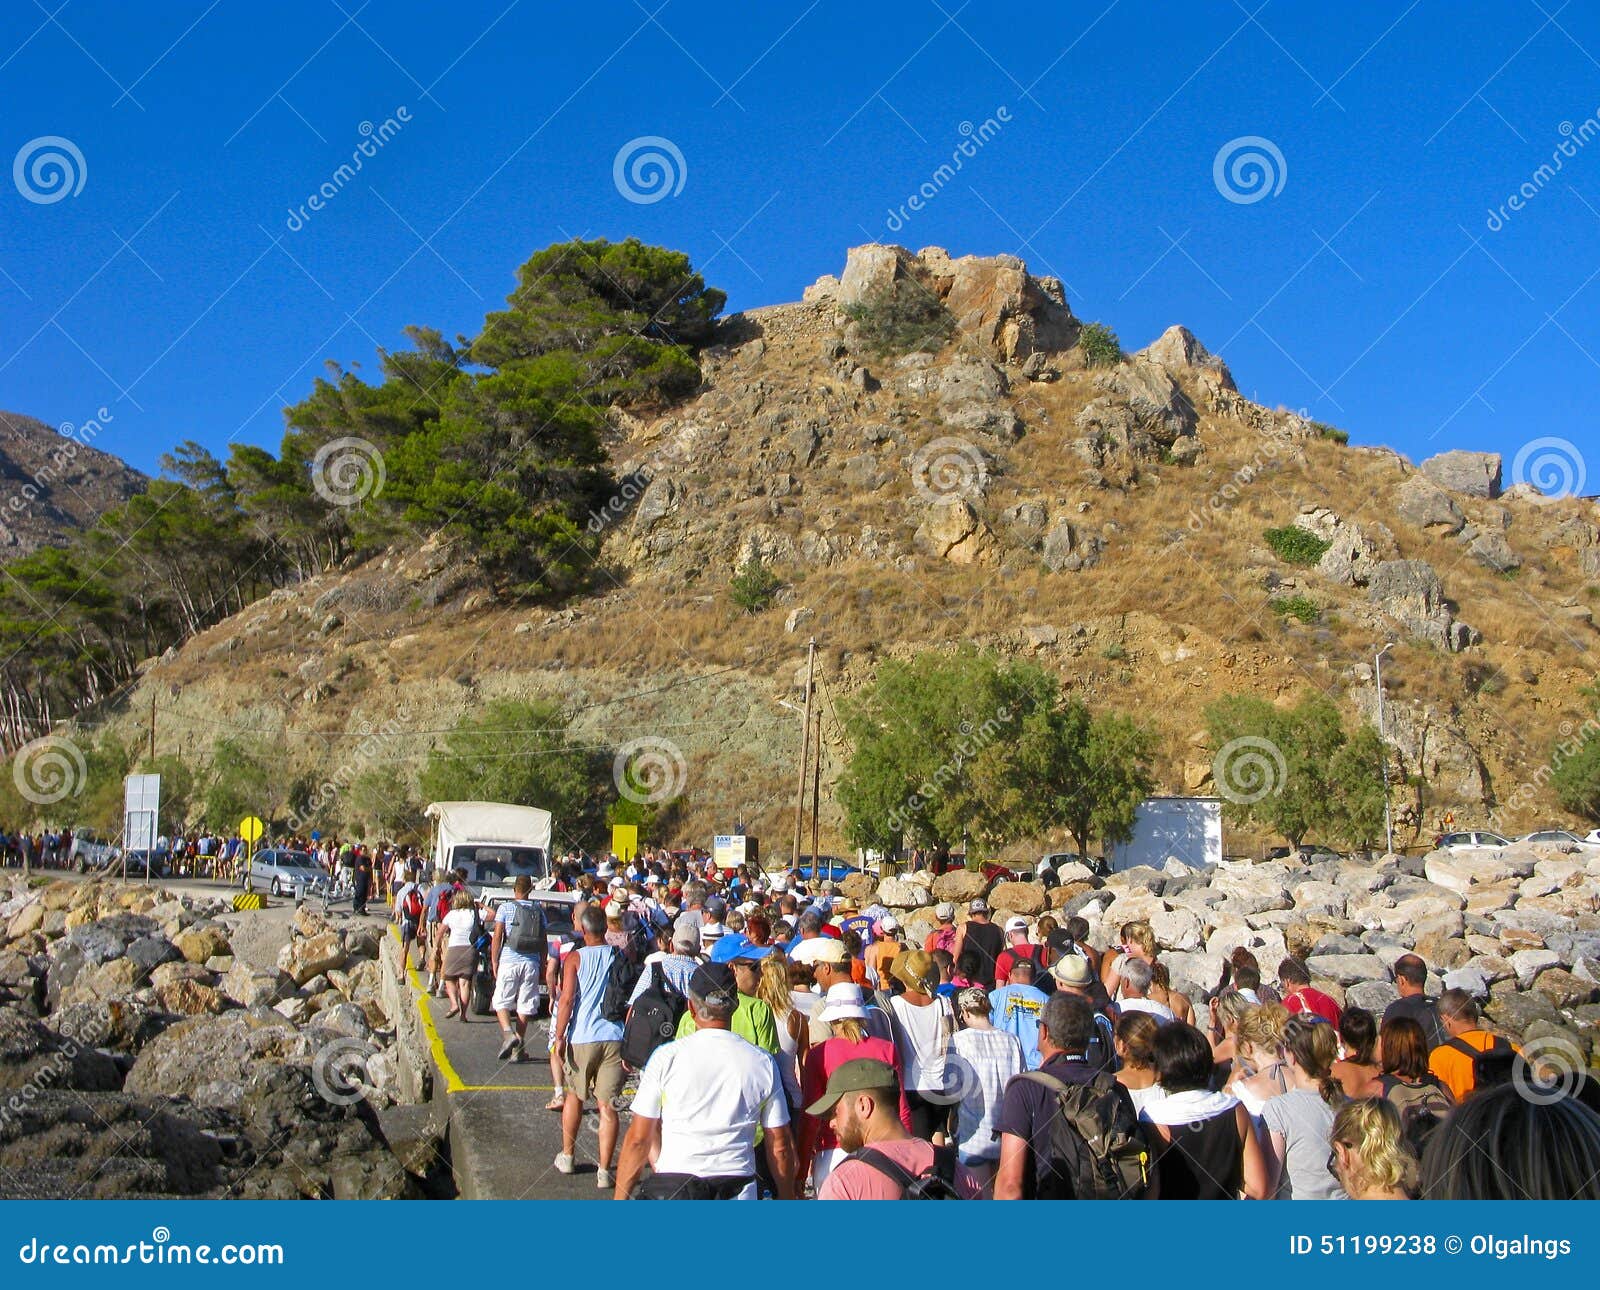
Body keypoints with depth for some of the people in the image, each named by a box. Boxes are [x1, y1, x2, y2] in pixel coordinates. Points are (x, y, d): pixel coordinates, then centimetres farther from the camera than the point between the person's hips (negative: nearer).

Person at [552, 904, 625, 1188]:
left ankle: (567, 1157, 31)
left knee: (575, 1096, 19)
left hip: (582, 1037, -1)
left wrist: (560, 1037, -6)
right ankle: (604, 1172, -2)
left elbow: (567, 999, -11)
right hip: (614, 1037, 1)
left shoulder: (575, 958, -3)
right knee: (607, 1105, 1)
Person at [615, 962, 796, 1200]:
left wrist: (620, 1197, 12)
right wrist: (787, 1198, 20)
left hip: (673, 1190, -2)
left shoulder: (666, 1057, -2)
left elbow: (638, 1139, 1)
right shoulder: (763, 1062, 4)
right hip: (739, 1193, 2)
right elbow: (780, 1145, 8)